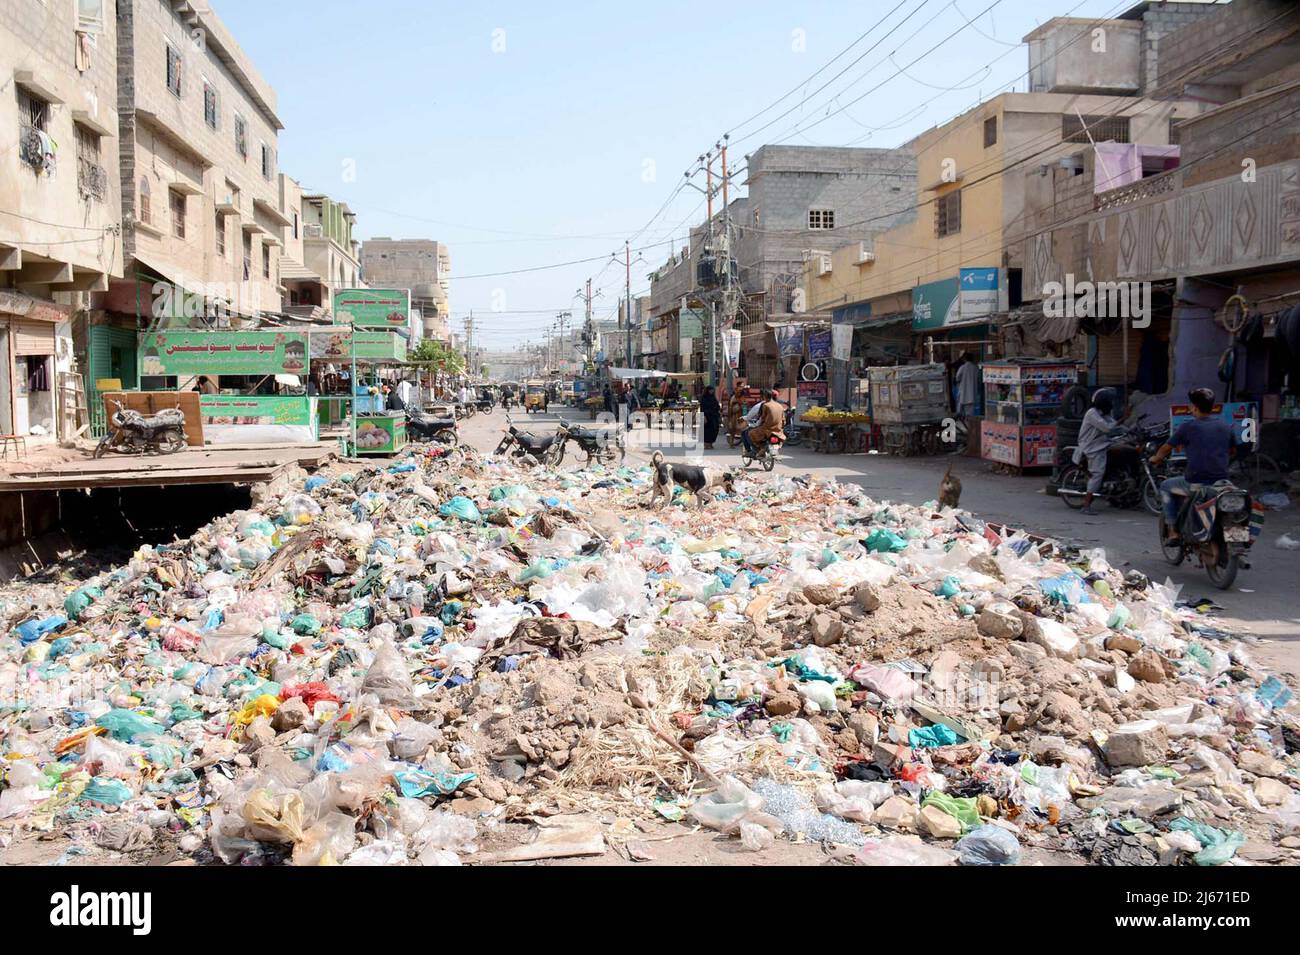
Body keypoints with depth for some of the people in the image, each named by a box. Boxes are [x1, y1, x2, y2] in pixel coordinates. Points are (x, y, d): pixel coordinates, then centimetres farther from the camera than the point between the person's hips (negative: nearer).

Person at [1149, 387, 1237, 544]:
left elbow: (1167, 448, 6)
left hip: (1195, 483, -4)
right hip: (1221, 482, 5)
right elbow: (1232, 451, 22)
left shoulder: (1188, 427, -5)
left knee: (1165, 486, 22)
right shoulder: (1227, 427, 6)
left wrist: (1155, 458, 27)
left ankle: (1173, 531, 13)